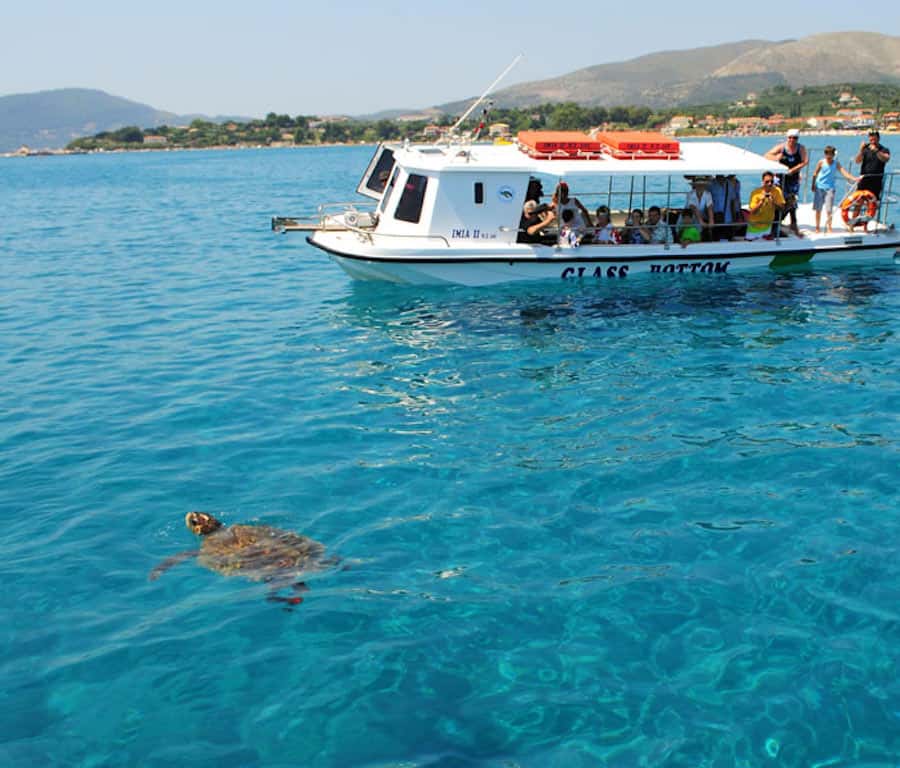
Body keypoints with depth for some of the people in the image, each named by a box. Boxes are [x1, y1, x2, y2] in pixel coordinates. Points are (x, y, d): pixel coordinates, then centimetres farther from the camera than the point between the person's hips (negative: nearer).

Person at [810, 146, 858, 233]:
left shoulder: (836, 163, -2)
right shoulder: (821, 162, -3)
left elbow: (844, 171, -12)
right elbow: (815, 174, 4)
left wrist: (853, 178, -25)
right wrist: (813, 185, 1)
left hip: (830, 188, 0)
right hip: (819, 187, 0)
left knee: (829, 210, -7)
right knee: (818, 209, 7)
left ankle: (829, 228, -4)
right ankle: (817, 228, 17)